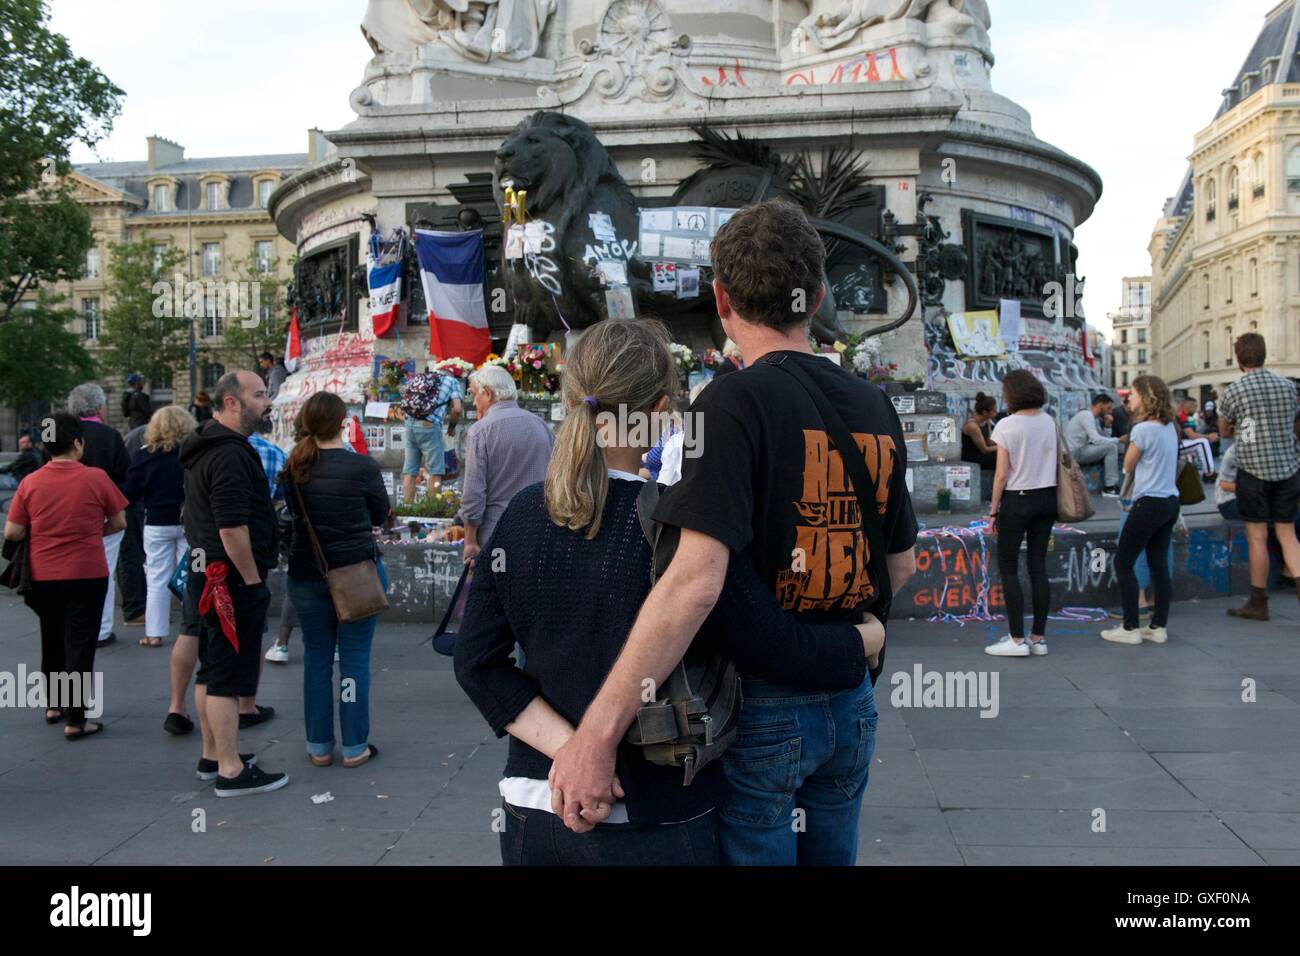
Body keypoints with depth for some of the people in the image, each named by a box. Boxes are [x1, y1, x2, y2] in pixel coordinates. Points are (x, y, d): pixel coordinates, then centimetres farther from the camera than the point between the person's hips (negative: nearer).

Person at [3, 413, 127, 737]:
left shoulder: (30, 483, -4)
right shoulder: (96, 478, -10)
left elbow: (12, 533, -3)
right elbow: (118, 523, -2)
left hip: (42, 577, 3)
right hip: (87, 576, -3)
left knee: (52, 644, 21)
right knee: (80, 647, 3)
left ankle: (53, 706, 34)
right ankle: (75, 720, 2)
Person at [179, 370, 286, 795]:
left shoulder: (205, 448, 15)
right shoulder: (230, 454, -19)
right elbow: (232, 529, -25)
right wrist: (254, 580, -17)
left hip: (207, 573, 11)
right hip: (233, 577, -11)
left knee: (211, 670, 17)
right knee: (230, 676, -5)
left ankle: (212, 756, 28)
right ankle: (231, 771, 0)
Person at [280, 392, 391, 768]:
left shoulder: (293, 469, -2)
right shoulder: (362, 466, -13)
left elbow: (294, 512, 12)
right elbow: (381, 515, 1)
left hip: (306, 574, 4)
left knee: (316, 658, 13)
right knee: (355, 659, 5)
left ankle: (319, 746, 19)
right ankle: (354, 747, 11)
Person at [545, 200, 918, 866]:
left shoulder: (736, 400, -17)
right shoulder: (875, 407, 4)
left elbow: (696, 581, -28)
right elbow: (901, 564, 13)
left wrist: (596, 735, -28)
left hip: (762, 710, -6)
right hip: (851, 708, 7)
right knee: (830, 856, 22)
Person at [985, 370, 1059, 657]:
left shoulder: (1007, 426, -12)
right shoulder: (1049, 422, 3)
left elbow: (1002, 474, -12)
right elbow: (1057, 462, 5)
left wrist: (993, 510, -3)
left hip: (1017, 500, -5)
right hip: (1046, 498, 5)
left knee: (1008, 568, 2)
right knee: (1038, 566, 9)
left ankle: (1017, 640, -1)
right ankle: (1038, 638, 12)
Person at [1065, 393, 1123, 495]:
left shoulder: (1089, 415, 18)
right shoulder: (1086, 415, -14)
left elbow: (1101, 436, 15)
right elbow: (1096, 440, -24)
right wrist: (1118, 440, -16)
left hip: (1080, 451, 10)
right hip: (1075, 452, -10)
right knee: (1111, 447, -17)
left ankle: (1107, 484, 9)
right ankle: (1110, 487, -13)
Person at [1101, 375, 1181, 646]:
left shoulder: (1143, 429, -16)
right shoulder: (1170, 427, 8)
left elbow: (1128, 465, -3)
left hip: (1149, 504, -8)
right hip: (1170, 502, 8)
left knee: (1123, 563, 2)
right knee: (1159, 565, 11)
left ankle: (1130, 628, 3)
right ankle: (1159, 626, 14)